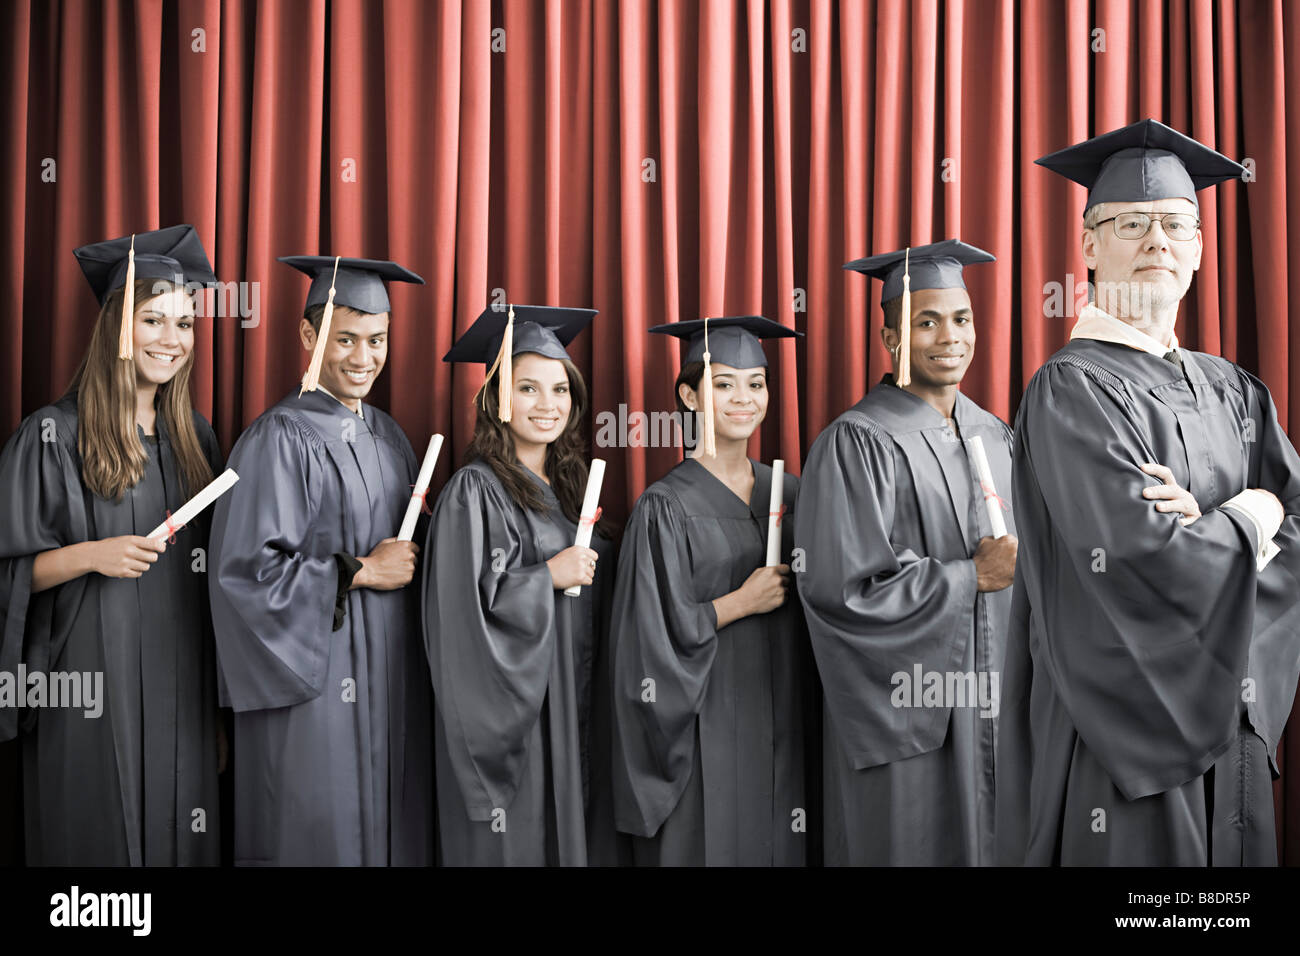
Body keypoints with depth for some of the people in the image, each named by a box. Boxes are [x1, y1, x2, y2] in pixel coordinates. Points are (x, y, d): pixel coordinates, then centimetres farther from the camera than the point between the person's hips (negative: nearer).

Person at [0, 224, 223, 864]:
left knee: (179, 835, 10)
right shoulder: (53, 436, -7)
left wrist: (220, 700, 13)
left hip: (182, 679, 5)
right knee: (98, 837, 3)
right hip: (91, 684, -4)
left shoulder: (193, 437, 9)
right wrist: (90, 554, -23)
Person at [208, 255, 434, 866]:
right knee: (318, 839, 1)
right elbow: (246, 570, -19)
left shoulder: (387, 436, 11)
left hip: (392, 678, 7)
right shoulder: (280, 439, -12)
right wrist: (361, 572, -14)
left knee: (396, 832, 12)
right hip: (314, 682, -7)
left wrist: (410, 562, 1)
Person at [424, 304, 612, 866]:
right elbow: (462, 607, -19)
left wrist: (595, 555, 2)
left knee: (561, 834, 13)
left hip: (565, 708, 7)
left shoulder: (564, 486, 11)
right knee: (509, 843, 1)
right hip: (504, 710, -7)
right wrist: (547, 577, -17)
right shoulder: (475, 490, -12)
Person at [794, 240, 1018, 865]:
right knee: (915, 847, 3)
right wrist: (973, 576, -14)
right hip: (907, 707, -6)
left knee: (990, 841, 12)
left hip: (991, 699, 6)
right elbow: (841, 588, -19)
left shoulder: (995, 437, 10)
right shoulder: (857, 443, -12)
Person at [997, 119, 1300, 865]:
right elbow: (1144, 564, -22)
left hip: (1234, 721, 7)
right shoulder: (1073, 391, -12)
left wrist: (1208, 532, -16)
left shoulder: (1235, 391, 10)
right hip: (1129, 739, -6)